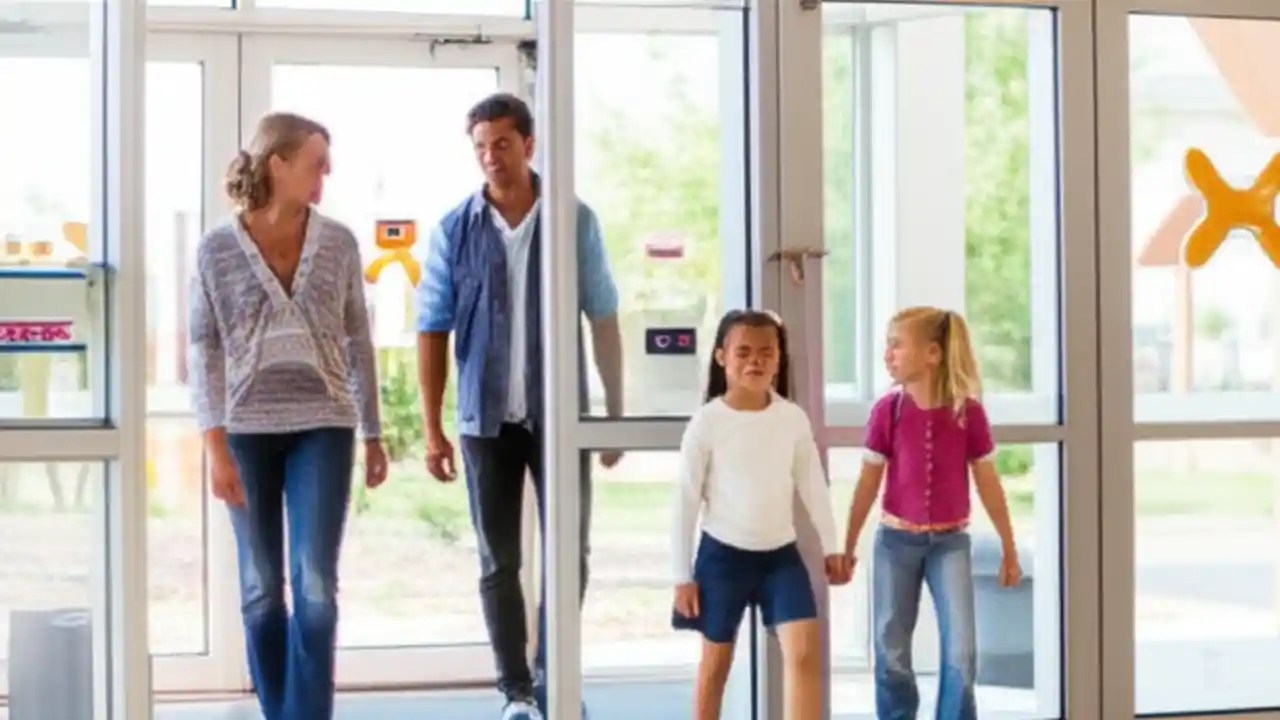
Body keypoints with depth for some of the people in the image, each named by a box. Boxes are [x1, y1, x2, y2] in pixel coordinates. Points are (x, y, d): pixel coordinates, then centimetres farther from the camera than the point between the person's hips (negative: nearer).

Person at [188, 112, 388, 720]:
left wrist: (373, 435, 10)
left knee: (315, 585, -8)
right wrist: (215, 445, -11)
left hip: (322, 426, 0)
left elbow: (358, 341, 9)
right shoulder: (217, 249, -2)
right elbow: (205, 351, -3)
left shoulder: (338, 243, 3)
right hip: (247, 429, 0)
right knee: (261, 588, 7)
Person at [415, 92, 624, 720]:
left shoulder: (575, 222, 0)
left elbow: (603, 320, 4)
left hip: (559, 414, 0)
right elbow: (433, 332, 2)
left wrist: (616, 411, 2)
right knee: (499, 563, 5)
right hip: (486, 418, 0)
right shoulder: (455, 231, 0)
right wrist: (432, 429, -3)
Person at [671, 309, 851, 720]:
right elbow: (686, 501, -6)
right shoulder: (707, 422, -10)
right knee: (716, 662, 10)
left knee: (805, 651, -12)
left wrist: (831, 548, 5)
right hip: (722, 555, -2)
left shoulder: (793, 418, -2)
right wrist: (682, 575, -5)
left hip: (781, 553, 2)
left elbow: (813, 486, 8)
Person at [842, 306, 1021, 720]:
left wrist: (1009, 549, 5)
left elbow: (988, 483, 0)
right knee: (891, 651, 6)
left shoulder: (968, 411, -10)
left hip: (949, 541, -1)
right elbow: (868, 483, 1)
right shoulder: (887, 411, -8)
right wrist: (847, 547, 5)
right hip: (896, 540, 1)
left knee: (960, 650, -7)